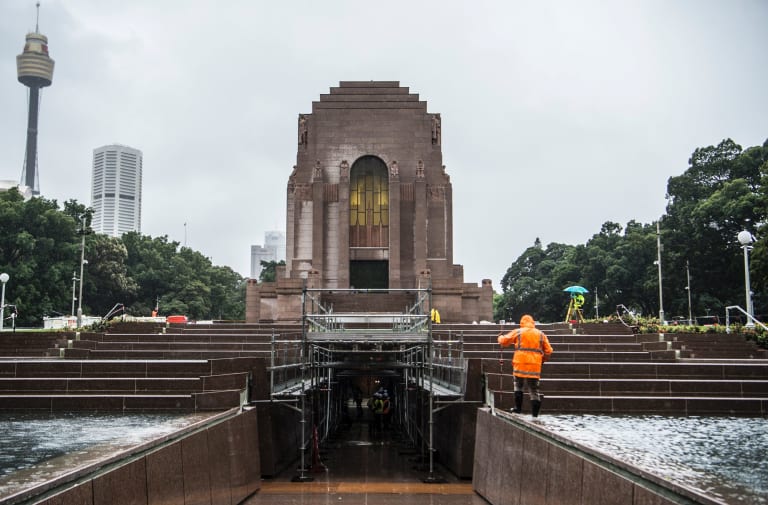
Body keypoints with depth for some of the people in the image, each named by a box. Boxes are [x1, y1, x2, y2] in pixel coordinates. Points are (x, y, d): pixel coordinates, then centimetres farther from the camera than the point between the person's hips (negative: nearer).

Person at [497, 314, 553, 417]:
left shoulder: (518, 332, 4)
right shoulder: (541, 334, 12)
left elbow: (504, 341, 8)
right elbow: (548, 351, 9)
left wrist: (500, 337, 30)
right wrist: (542, 360, 25)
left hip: (520, 364, -2)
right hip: (535, 366, 2)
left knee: (518, 386, 18)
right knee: (534, 390, 7)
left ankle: (518, 408, 16)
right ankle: (535, 414, 4)